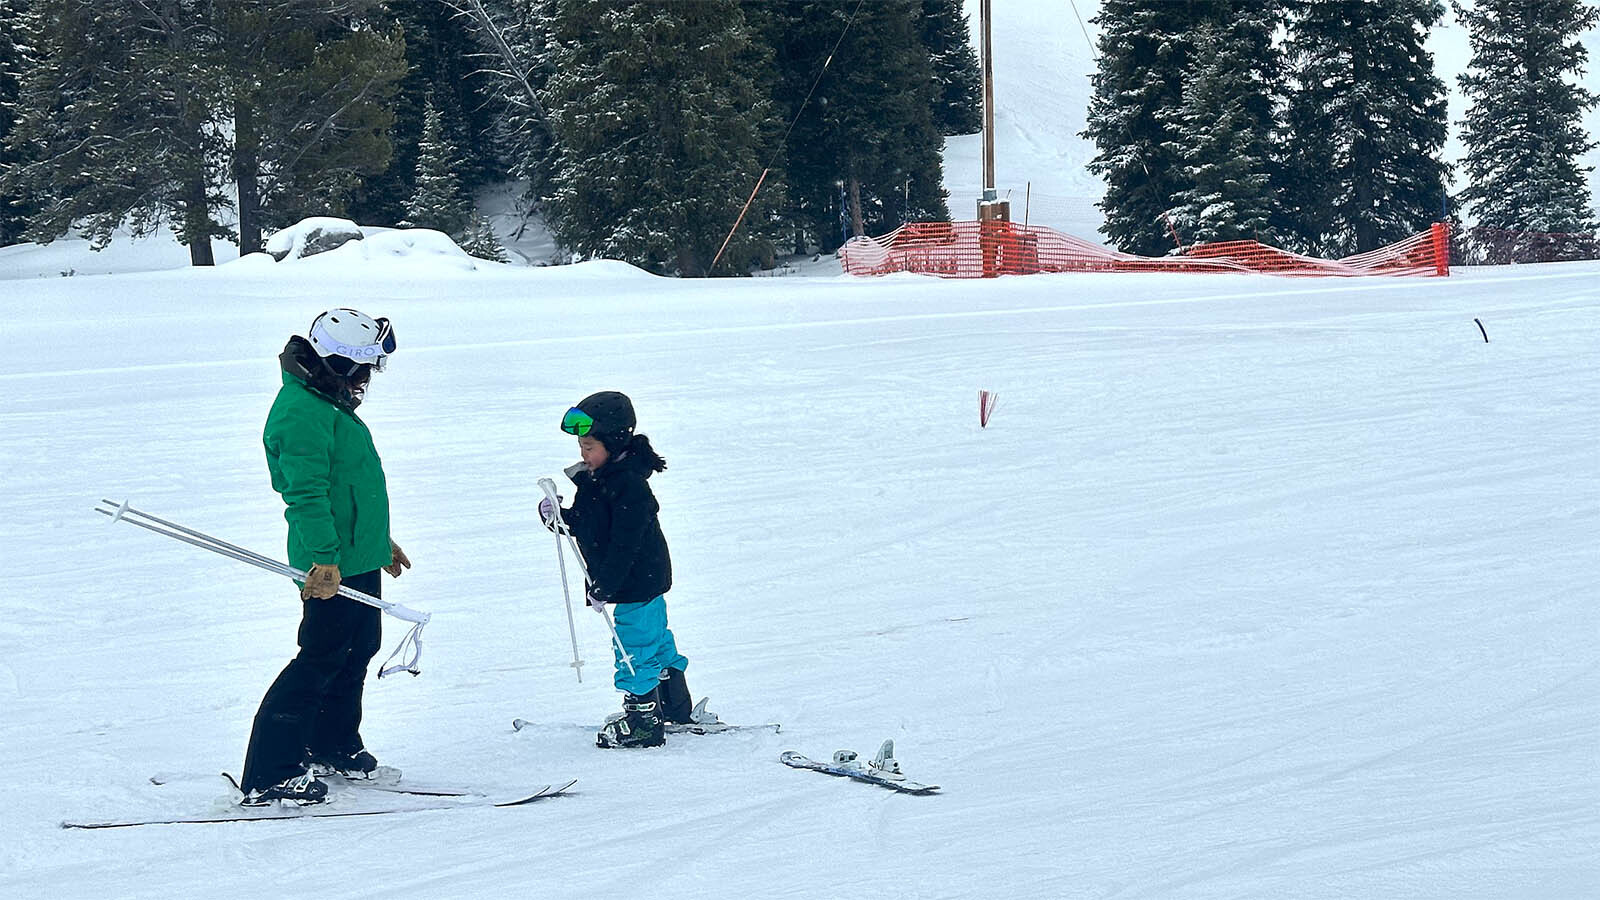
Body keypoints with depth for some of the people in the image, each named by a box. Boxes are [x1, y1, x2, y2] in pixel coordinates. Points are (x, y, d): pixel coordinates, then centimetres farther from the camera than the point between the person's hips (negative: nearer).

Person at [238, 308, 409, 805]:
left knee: (358, 649, 21)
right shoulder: (303, 412, -18)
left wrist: (380, 539, 33)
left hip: (358, 558, 11)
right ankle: (270, 775, -9)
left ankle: (334, 747, 36)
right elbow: (306, 493, -25)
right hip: (333, 568, -11)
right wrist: (324, 557, -30)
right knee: (321, 659, -10)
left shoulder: (330, 404, 16)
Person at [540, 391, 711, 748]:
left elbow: (624, 545, -27)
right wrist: (557, 516, -3)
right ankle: (677, 708, 33)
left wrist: (603, 586, -25)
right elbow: (587, 526, 14)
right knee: (656, 640, 20)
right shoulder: (595, 478, 6)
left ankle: (644, 723, 7)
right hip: (646, 581, 10)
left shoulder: (629, 485, -25)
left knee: (634, 648, -3)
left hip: (637, 582, -10)